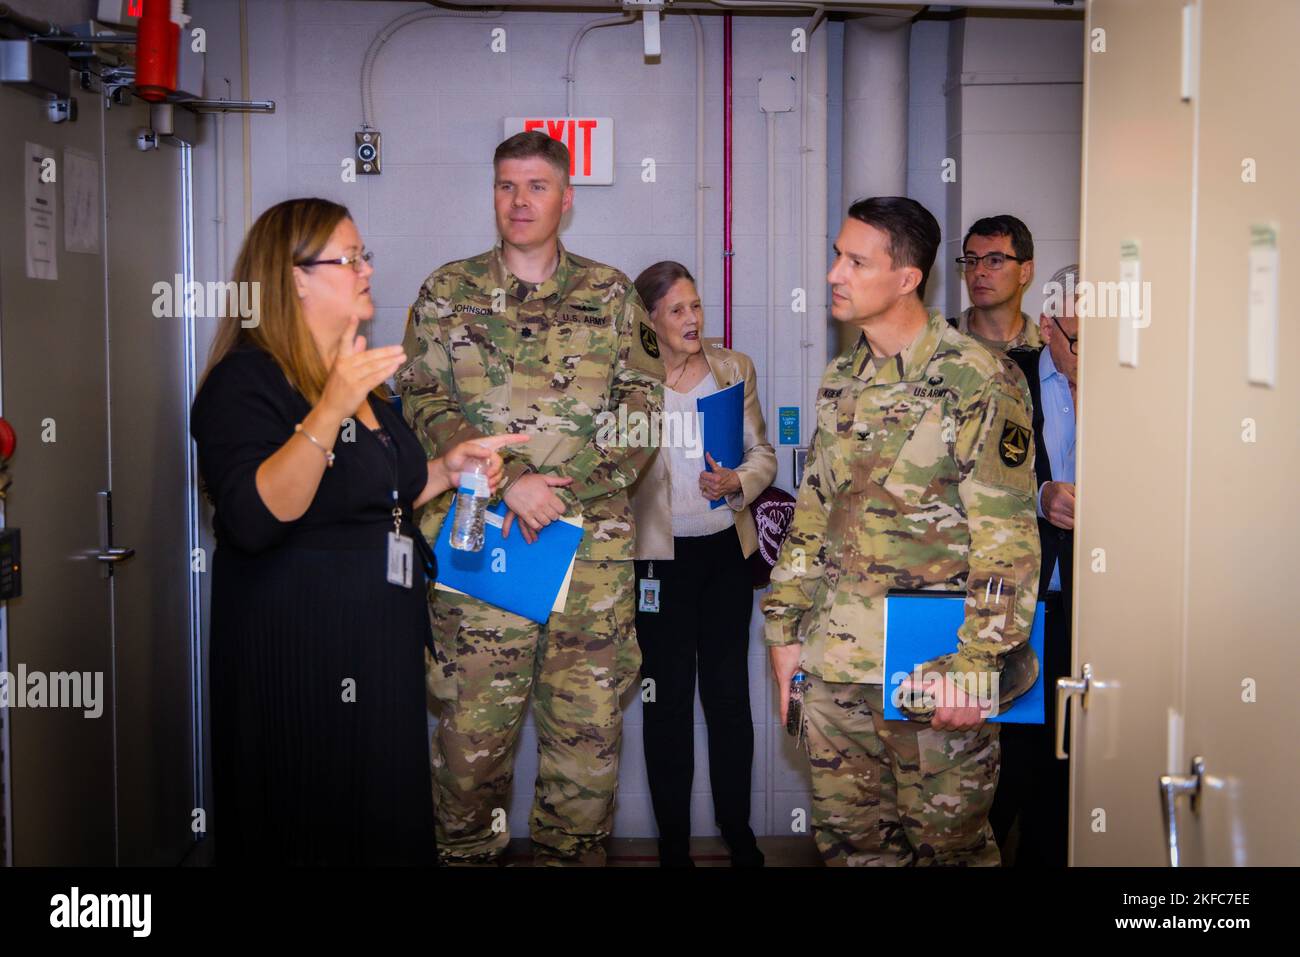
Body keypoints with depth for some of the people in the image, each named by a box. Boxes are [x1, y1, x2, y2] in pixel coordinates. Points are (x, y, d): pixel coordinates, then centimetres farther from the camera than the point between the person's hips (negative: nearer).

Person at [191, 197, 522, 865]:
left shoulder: (356, 373, 15)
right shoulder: (247, 381, -14)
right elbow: (256, 519, -29)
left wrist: (446, 471, 8)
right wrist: (331, 409, -36)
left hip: (380, 646, 9)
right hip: (298, 659, -8)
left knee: (387, 830, 15)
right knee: (311, 834, 3)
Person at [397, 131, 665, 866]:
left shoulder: (612, 295, 11)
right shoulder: (448, 293, 10)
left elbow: (646, 410, 6)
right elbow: (424, 402, 0)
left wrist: (567, 491, -7)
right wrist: (509, 480, -13)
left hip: (594, 544, 1)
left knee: (591, 724, 4)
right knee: (474, 725, 2)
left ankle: (571, 853, 19)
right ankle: (467, 854, 19)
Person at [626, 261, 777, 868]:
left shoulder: (734, 367, 6)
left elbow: (763, 452, 7)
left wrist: (738, 483, -11)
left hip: (726, 549, 3)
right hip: (660, 556, -3)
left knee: (729, 693, 9)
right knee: (667, 699, 6)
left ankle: (738, 830, 24)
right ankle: (673, 841, 18)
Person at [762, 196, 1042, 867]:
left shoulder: (975, 381, -10)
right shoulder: (841, 382, 12)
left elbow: (1008, 540, -13)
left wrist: (976, 663, -18)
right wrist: (785, 628, 13)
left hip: (935, 668, -6)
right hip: (834, 661, 6)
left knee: (948, 843, 7)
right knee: (847, 839, 15)